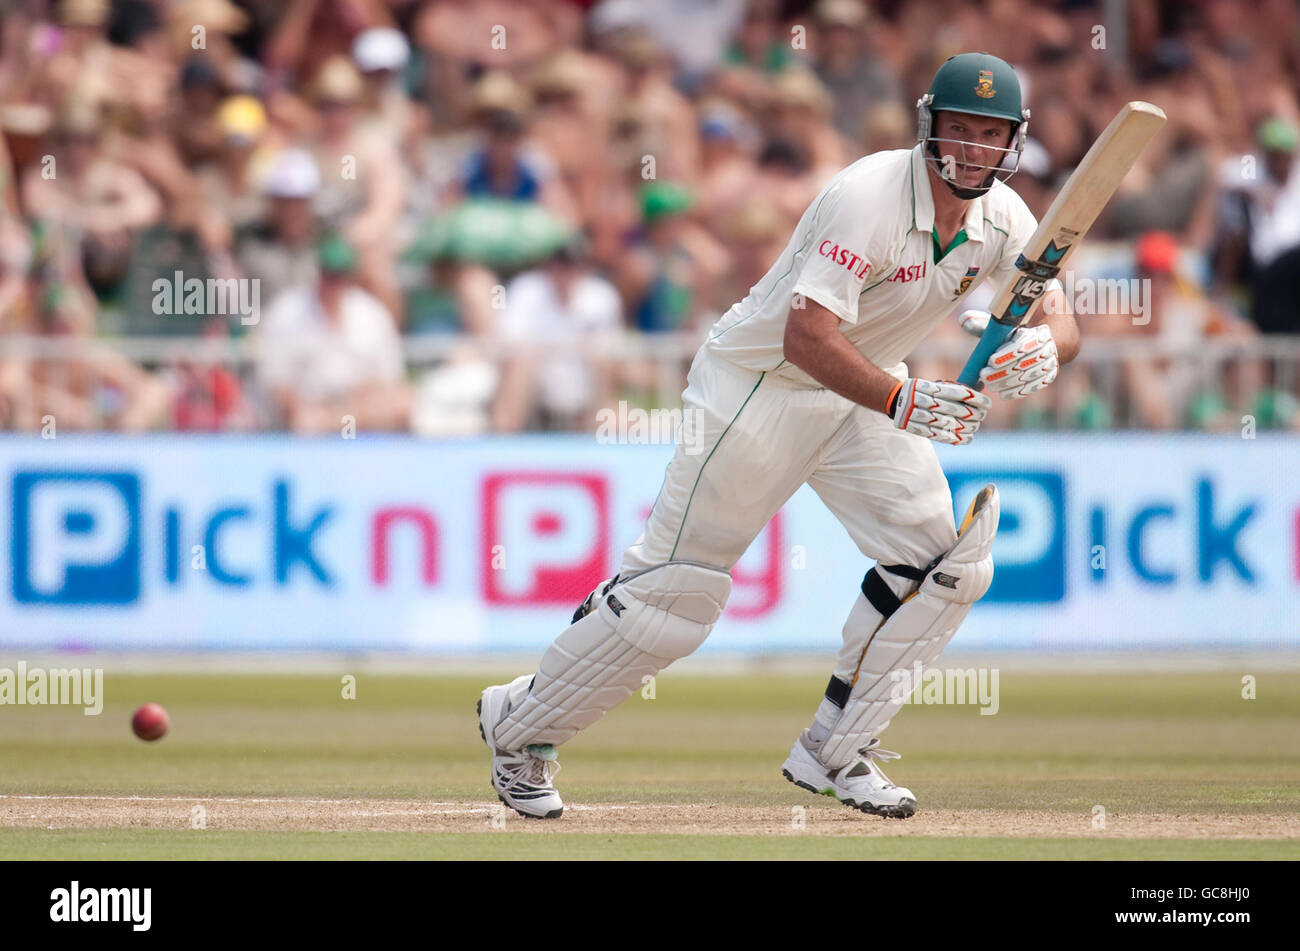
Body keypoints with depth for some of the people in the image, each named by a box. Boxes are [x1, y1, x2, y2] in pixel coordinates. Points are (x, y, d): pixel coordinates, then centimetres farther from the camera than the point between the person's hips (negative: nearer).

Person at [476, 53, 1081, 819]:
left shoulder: (1004, 221, -6)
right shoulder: (870, 197, -29)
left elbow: (1063, 323, -9)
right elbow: (807, 335, -36)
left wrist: (1042, 351, -34)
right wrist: (900, 402, -49)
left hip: (861, 387, 7)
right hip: (760, 380, -7)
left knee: (946, 562, -7)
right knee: (678, 587, -6)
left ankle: (835, 753, 5)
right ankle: (521, 724, 11)